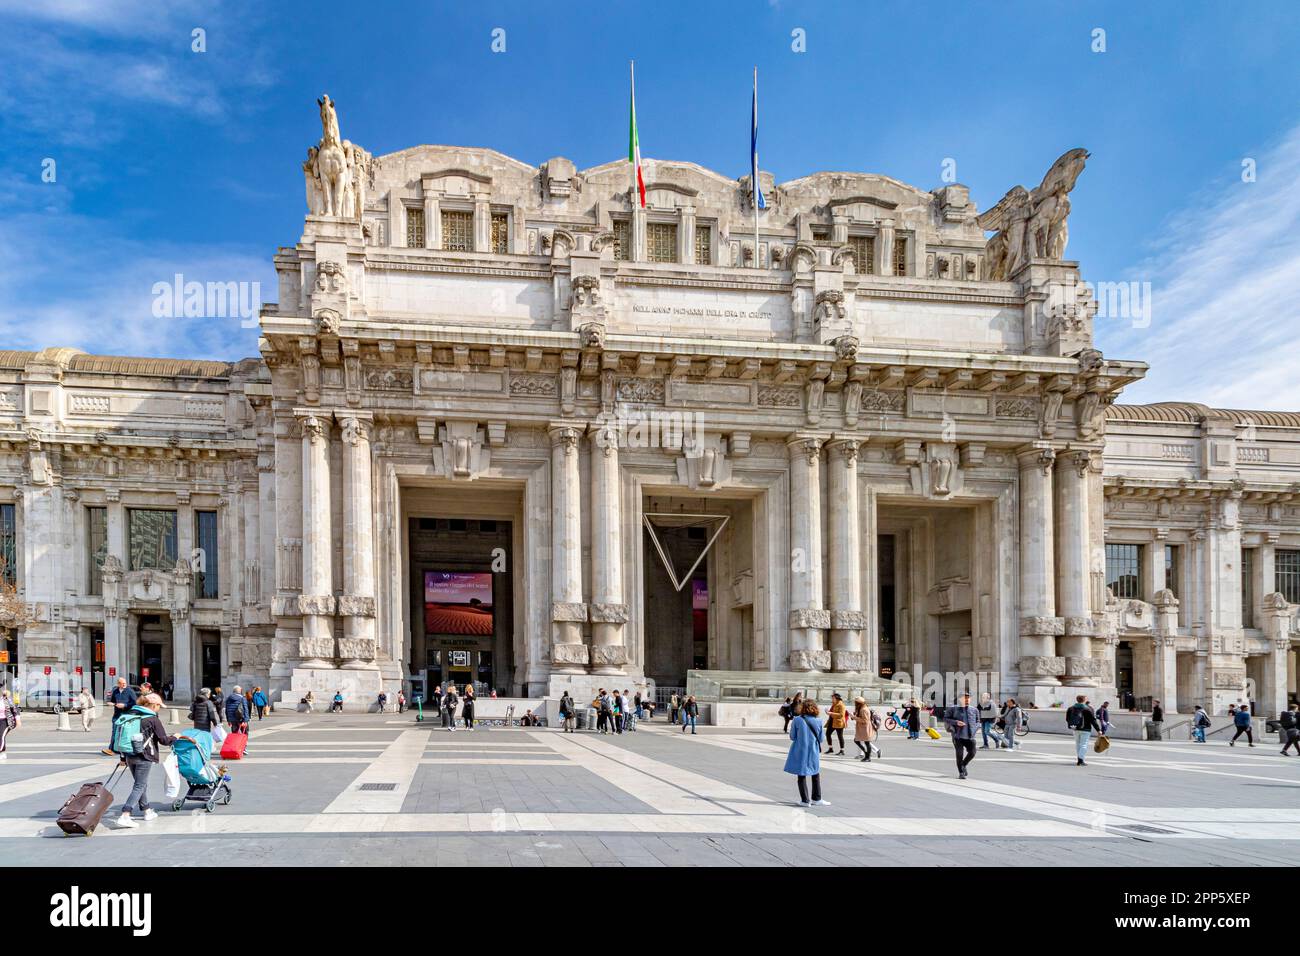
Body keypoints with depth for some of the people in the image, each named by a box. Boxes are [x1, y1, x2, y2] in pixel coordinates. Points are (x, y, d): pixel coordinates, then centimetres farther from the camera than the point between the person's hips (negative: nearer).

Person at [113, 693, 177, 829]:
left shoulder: (130, 715, 9)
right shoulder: (153, 719, -10)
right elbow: (164, 740, -8)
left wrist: (123, 757, 19)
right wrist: (175, 738, 13)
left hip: (129, 756, 7)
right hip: (144, 757, -7)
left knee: (142, 784, 21)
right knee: (139, 786, -3)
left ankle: (147, 811, 31)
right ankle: (125, 816, -13)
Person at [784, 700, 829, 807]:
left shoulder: (797, 720, -12)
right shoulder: (818, 721, -8)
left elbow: (792, 737, -6)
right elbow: (821, 739, -1)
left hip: (800, 752, -1)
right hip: (813, 752, 1)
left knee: (802, 776, 10)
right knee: (816, 775, 19)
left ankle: (805, 800, 12)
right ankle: (816, 799, 25)